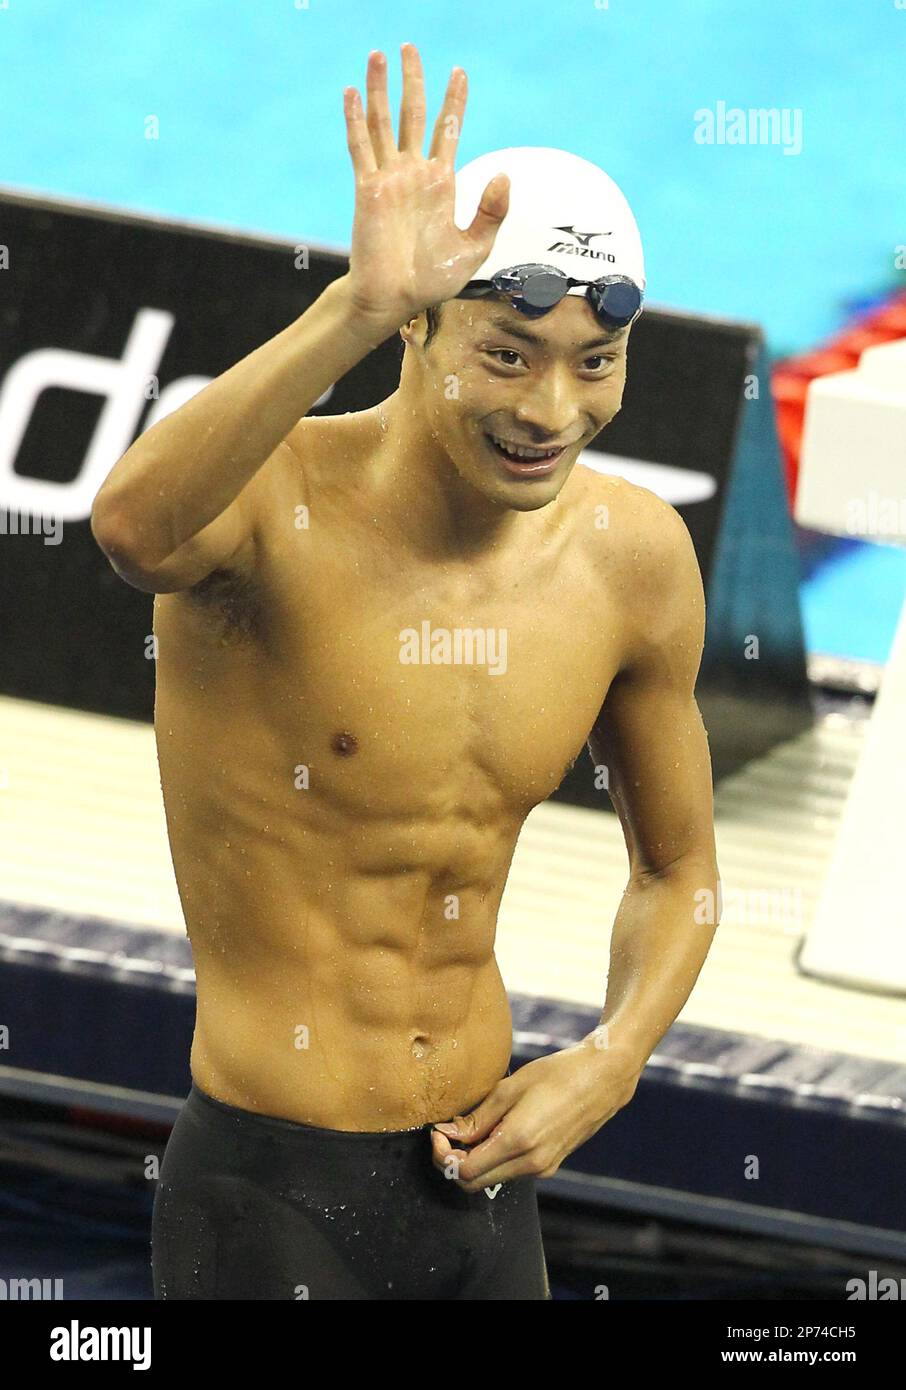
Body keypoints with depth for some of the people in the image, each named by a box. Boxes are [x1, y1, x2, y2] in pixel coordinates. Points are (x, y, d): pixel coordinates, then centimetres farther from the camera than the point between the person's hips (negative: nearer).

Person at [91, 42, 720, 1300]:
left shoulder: (635, 560, 0)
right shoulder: (272, 500, -18)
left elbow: (679, 869, 15)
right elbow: (135, 528, -45)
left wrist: (611, 1065, -2)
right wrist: (356, 311, -52)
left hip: (485, 1184, 6)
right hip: (270, 1195, -6)